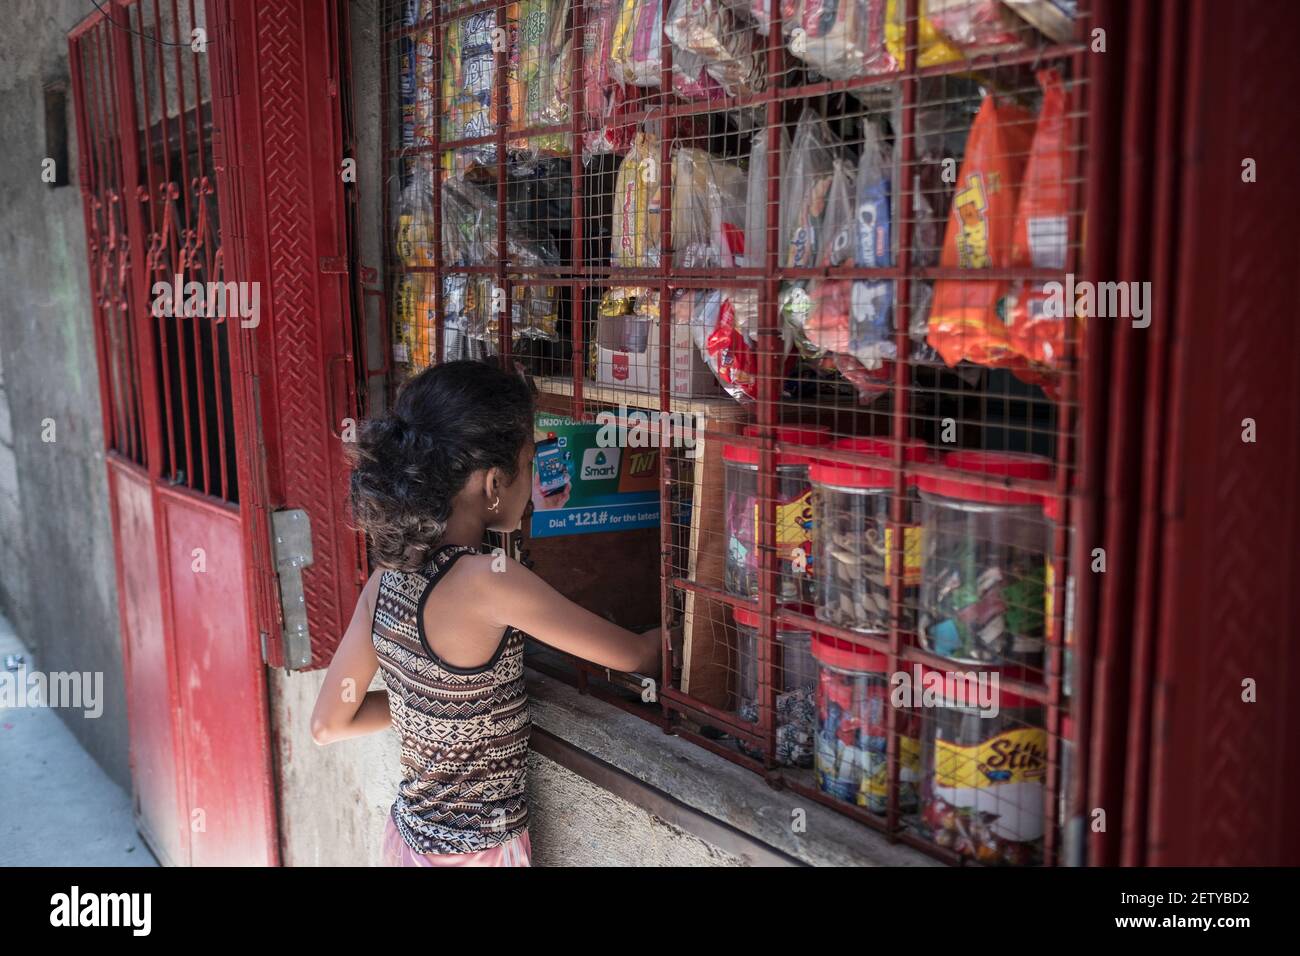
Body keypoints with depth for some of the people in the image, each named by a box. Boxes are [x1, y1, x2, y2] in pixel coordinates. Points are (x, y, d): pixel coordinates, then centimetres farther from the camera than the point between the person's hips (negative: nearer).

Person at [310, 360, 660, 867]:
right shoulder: (490, 580, -27)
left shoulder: (387, 577, -6)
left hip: (408, 837, 6)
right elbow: (636, 655, -16)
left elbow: (329, 723, 4)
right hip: (477, 850, -6)